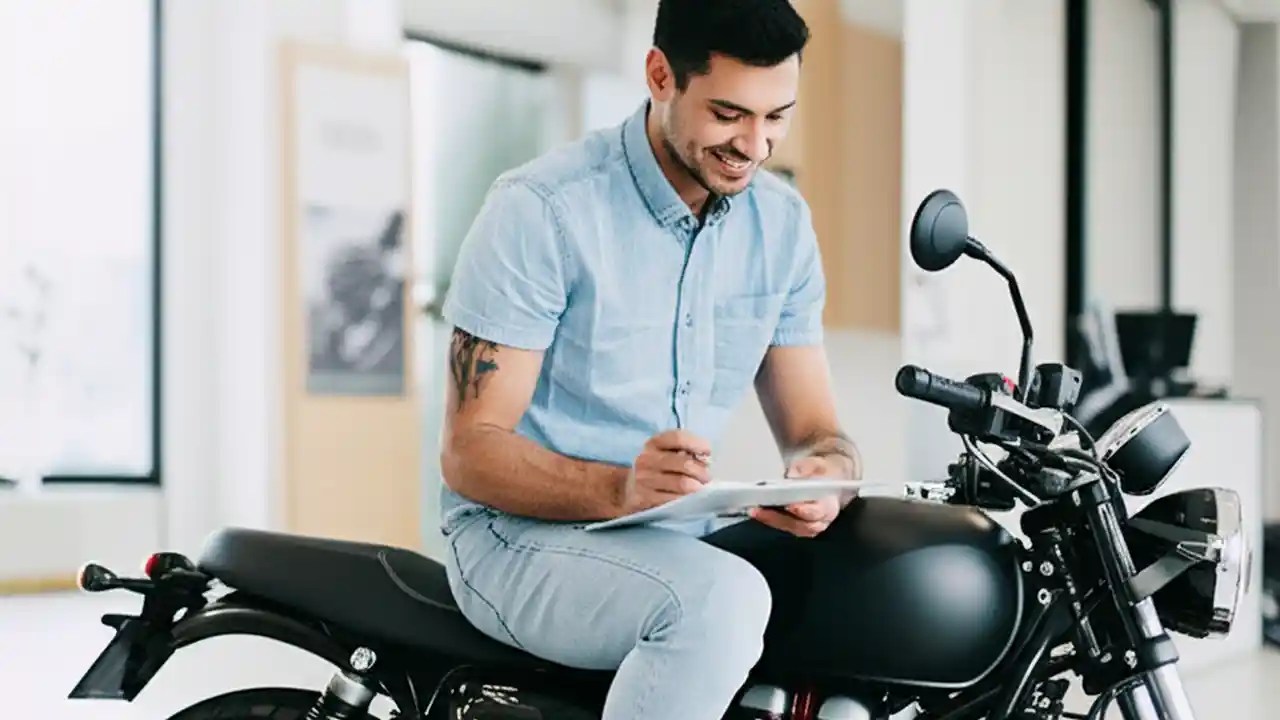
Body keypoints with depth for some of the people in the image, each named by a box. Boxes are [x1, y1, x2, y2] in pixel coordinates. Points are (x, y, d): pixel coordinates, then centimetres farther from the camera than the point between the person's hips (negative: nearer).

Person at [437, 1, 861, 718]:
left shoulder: (783, 222, 6)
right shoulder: (540, 208, -13)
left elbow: (813, 429, 8)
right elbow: (470, 452, -13)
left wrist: (825, 475, -17)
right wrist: (621, 490, -32)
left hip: (693, 536, 6)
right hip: (525, 533, -6)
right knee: (721, 598, -35)